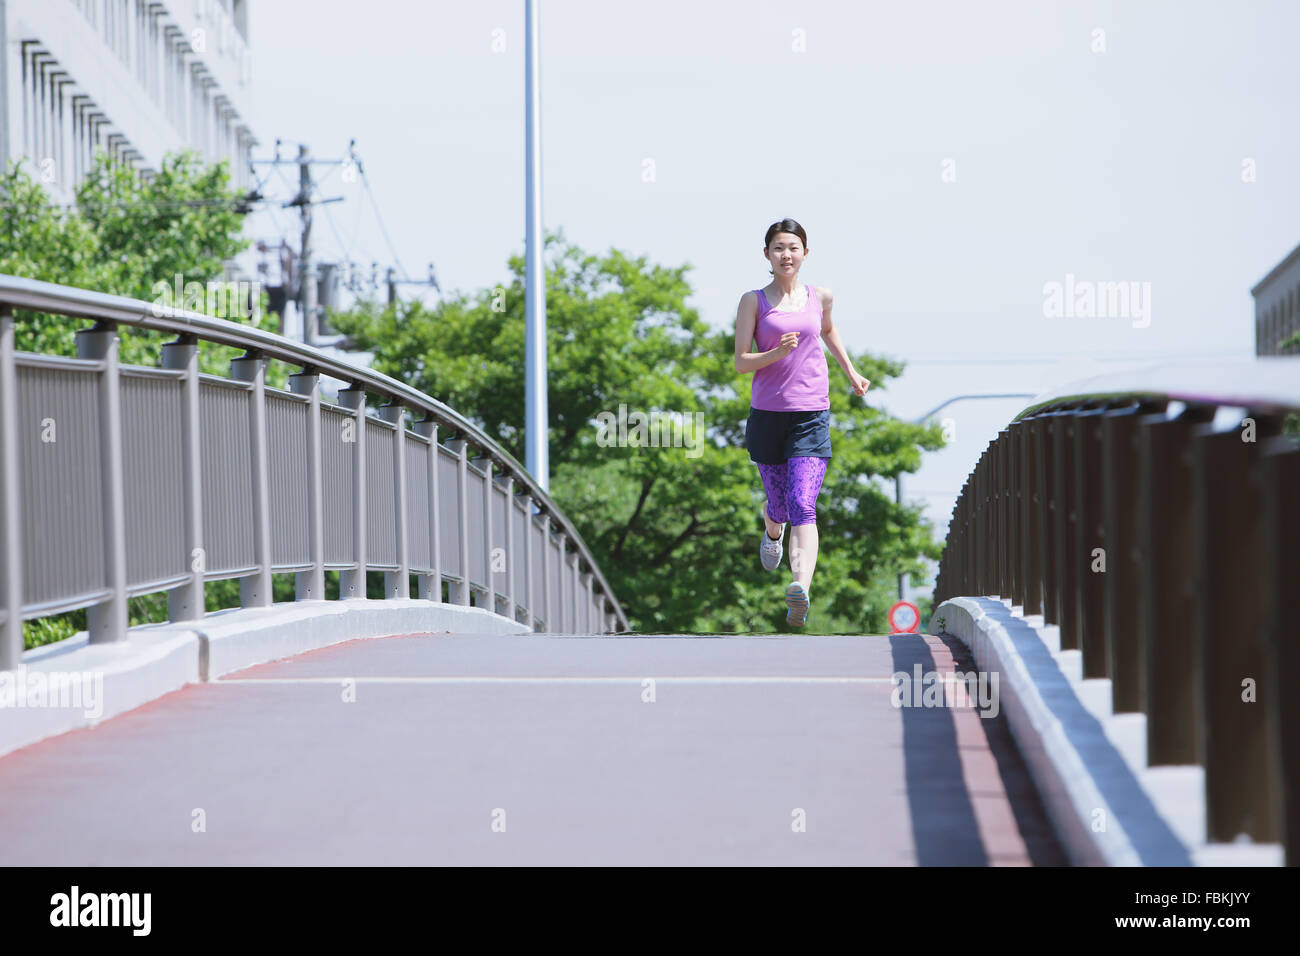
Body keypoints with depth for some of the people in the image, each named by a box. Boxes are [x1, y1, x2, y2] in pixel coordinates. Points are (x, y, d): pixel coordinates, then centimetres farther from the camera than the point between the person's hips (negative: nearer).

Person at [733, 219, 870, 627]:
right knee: (778, 504, 14)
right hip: (767, 414, 0)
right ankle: (772, 532, 52)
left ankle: (800, 593, -32)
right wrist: (777, 353, -20)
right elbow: (741, 362, -3)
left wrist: (850, 370, 28)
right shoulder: (754, 301, 1)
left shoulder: (820, 297, 8)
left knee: (803, 508, -16)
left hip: (812, 417, 0)